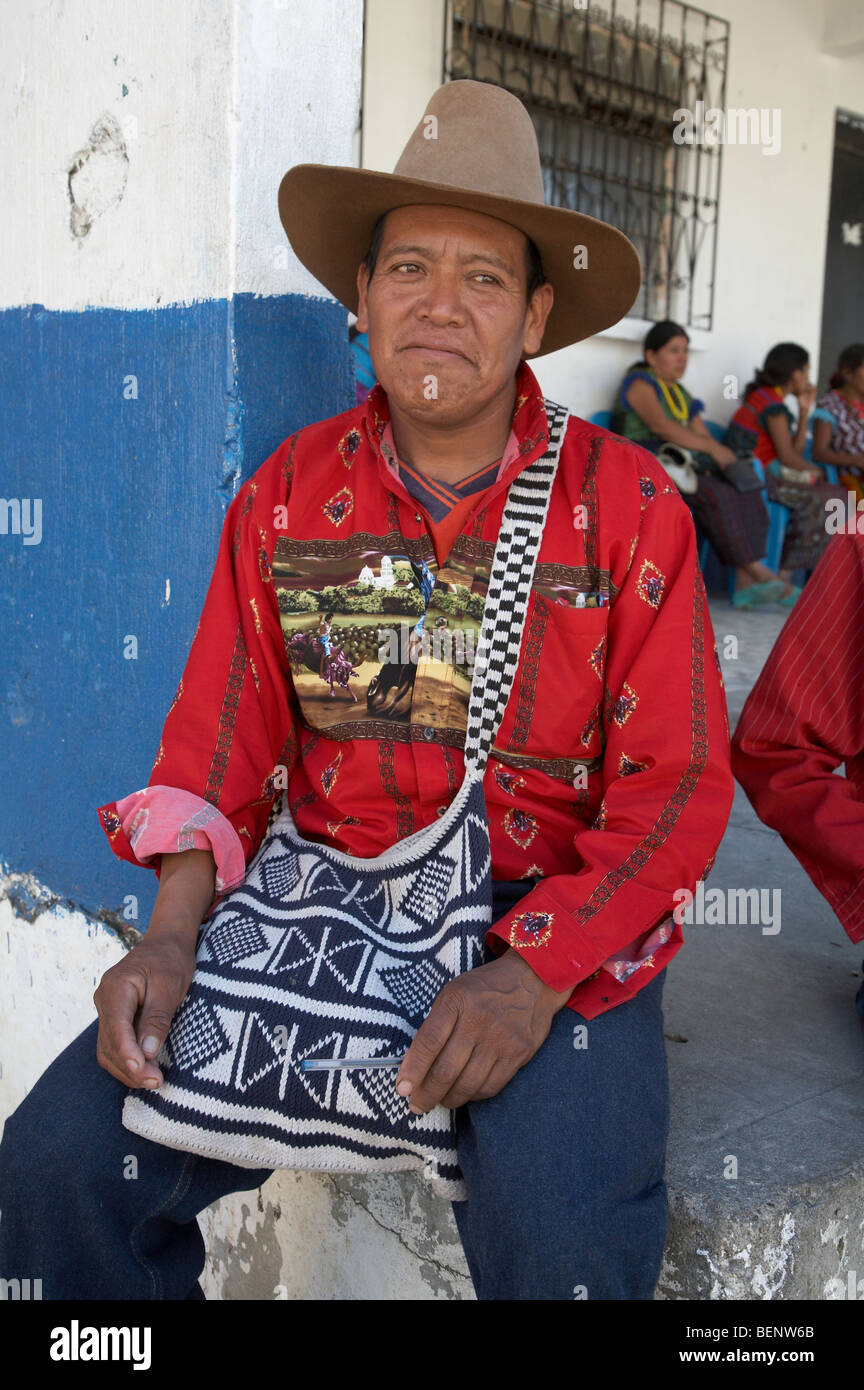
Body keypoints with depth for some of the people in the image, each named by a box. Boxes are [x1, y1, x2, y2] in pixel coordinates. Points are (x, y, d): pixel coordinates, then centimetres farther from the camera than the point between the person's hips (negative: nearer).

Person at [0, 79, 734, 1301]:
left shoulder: (627, 506, -4)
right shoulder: (287, 495, 6)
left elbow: (678, 783, -7)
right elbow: (221, 738, 5)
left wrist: (533, 972, -21)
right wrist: (174, 932, -12)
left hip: (558, 918, -2)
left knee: (560, 1235, -28)